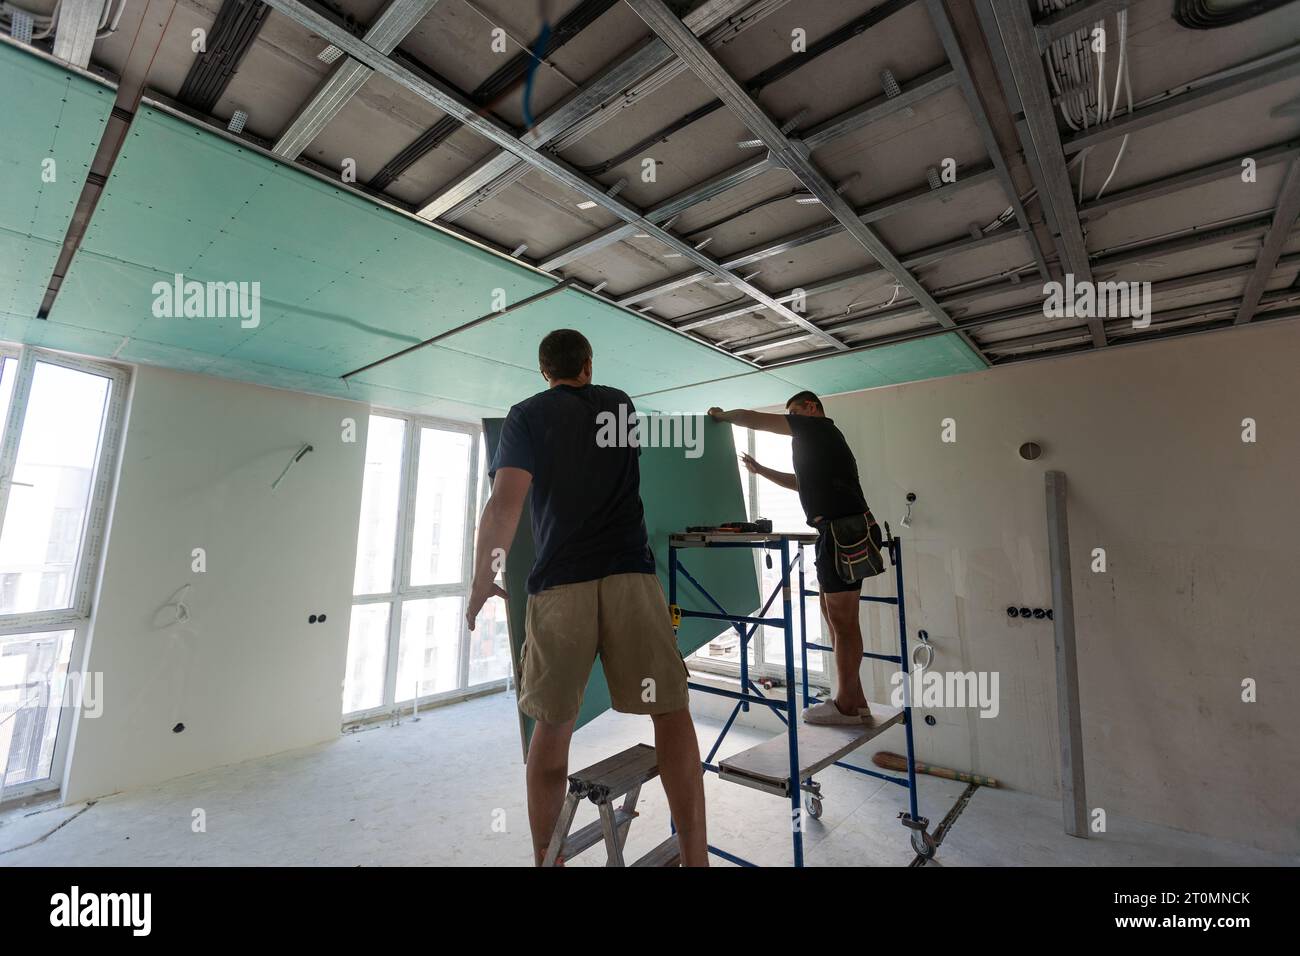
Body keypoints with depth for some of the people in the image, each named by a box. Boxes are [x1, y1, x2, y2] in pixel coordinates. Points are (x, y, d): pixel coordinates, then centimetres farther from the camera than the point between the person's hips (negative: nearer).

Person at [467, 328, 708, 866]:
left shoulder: (527, 415, 7)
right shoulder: (620, 404, 17)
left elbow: (504, 505, -6)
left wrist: (482, 580, 5)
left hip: (559, 583, -1)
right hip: (630, 574, 1)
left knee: (551, 724, 13)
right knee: (671, 711, 7)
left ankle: (545, 857, 26)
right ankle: (694, 856, 8)